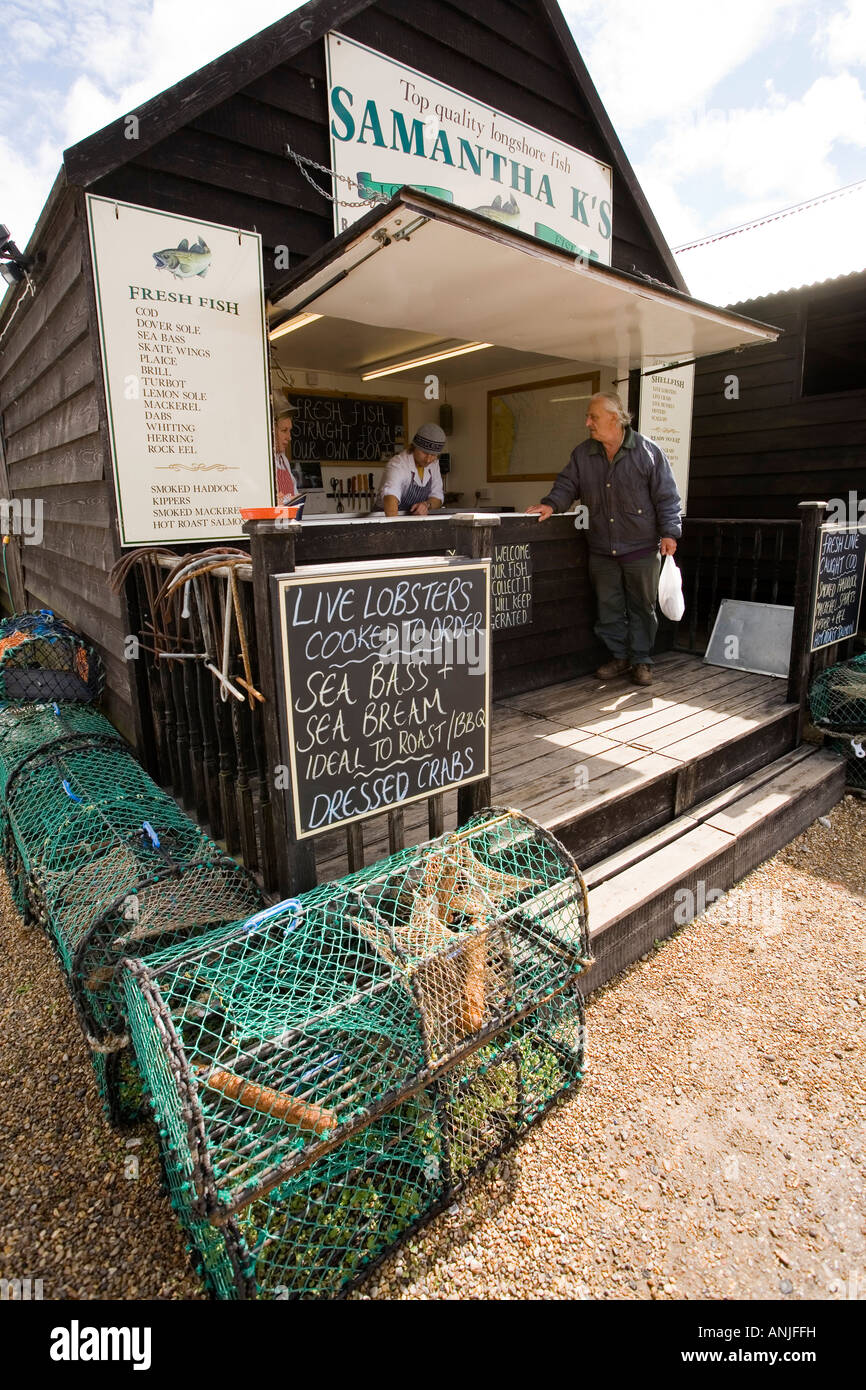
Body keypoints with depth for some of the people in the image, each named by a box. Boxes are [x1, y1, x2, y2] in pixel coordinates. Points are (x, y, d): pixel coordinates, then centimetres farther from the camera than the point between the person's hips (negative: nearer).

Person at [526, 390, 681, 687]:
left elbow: (666, 496, -4)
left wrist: (669, 532, -9)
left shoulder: (647, 451, -5)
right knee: (608, 606, 10)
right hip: (601, 549, 4)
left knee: (641, 606, 6)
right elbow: (568, 484, 10)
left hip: (641, 548, -4)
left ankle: (641, 661, 18)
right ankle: (619, 656, 25)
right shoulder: (583, 454, 6)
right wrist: (552, 504, -11)